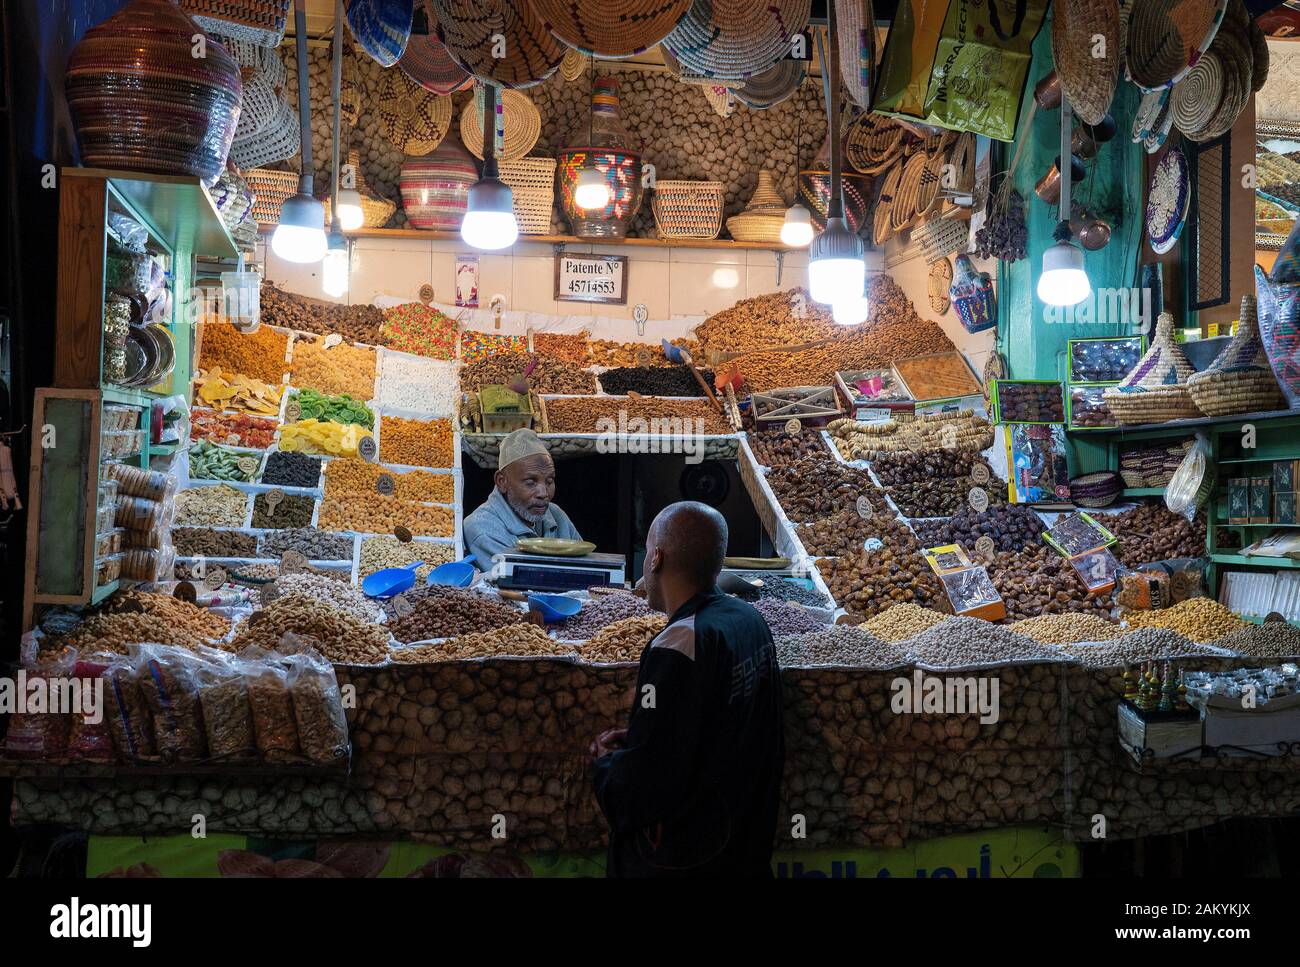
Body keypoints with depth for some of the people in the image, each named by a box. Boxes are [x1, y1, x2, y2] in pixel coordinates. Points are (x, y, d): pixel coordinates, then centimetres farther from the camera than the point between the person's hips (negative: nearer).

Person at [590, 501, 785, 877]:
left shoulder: (678, 648, -26)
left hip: (679, 860, -8)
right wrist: (636, 739, 6)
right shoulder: (750, 619, 1)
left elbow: (642, 788, -26)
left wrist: (607, 762, -6)